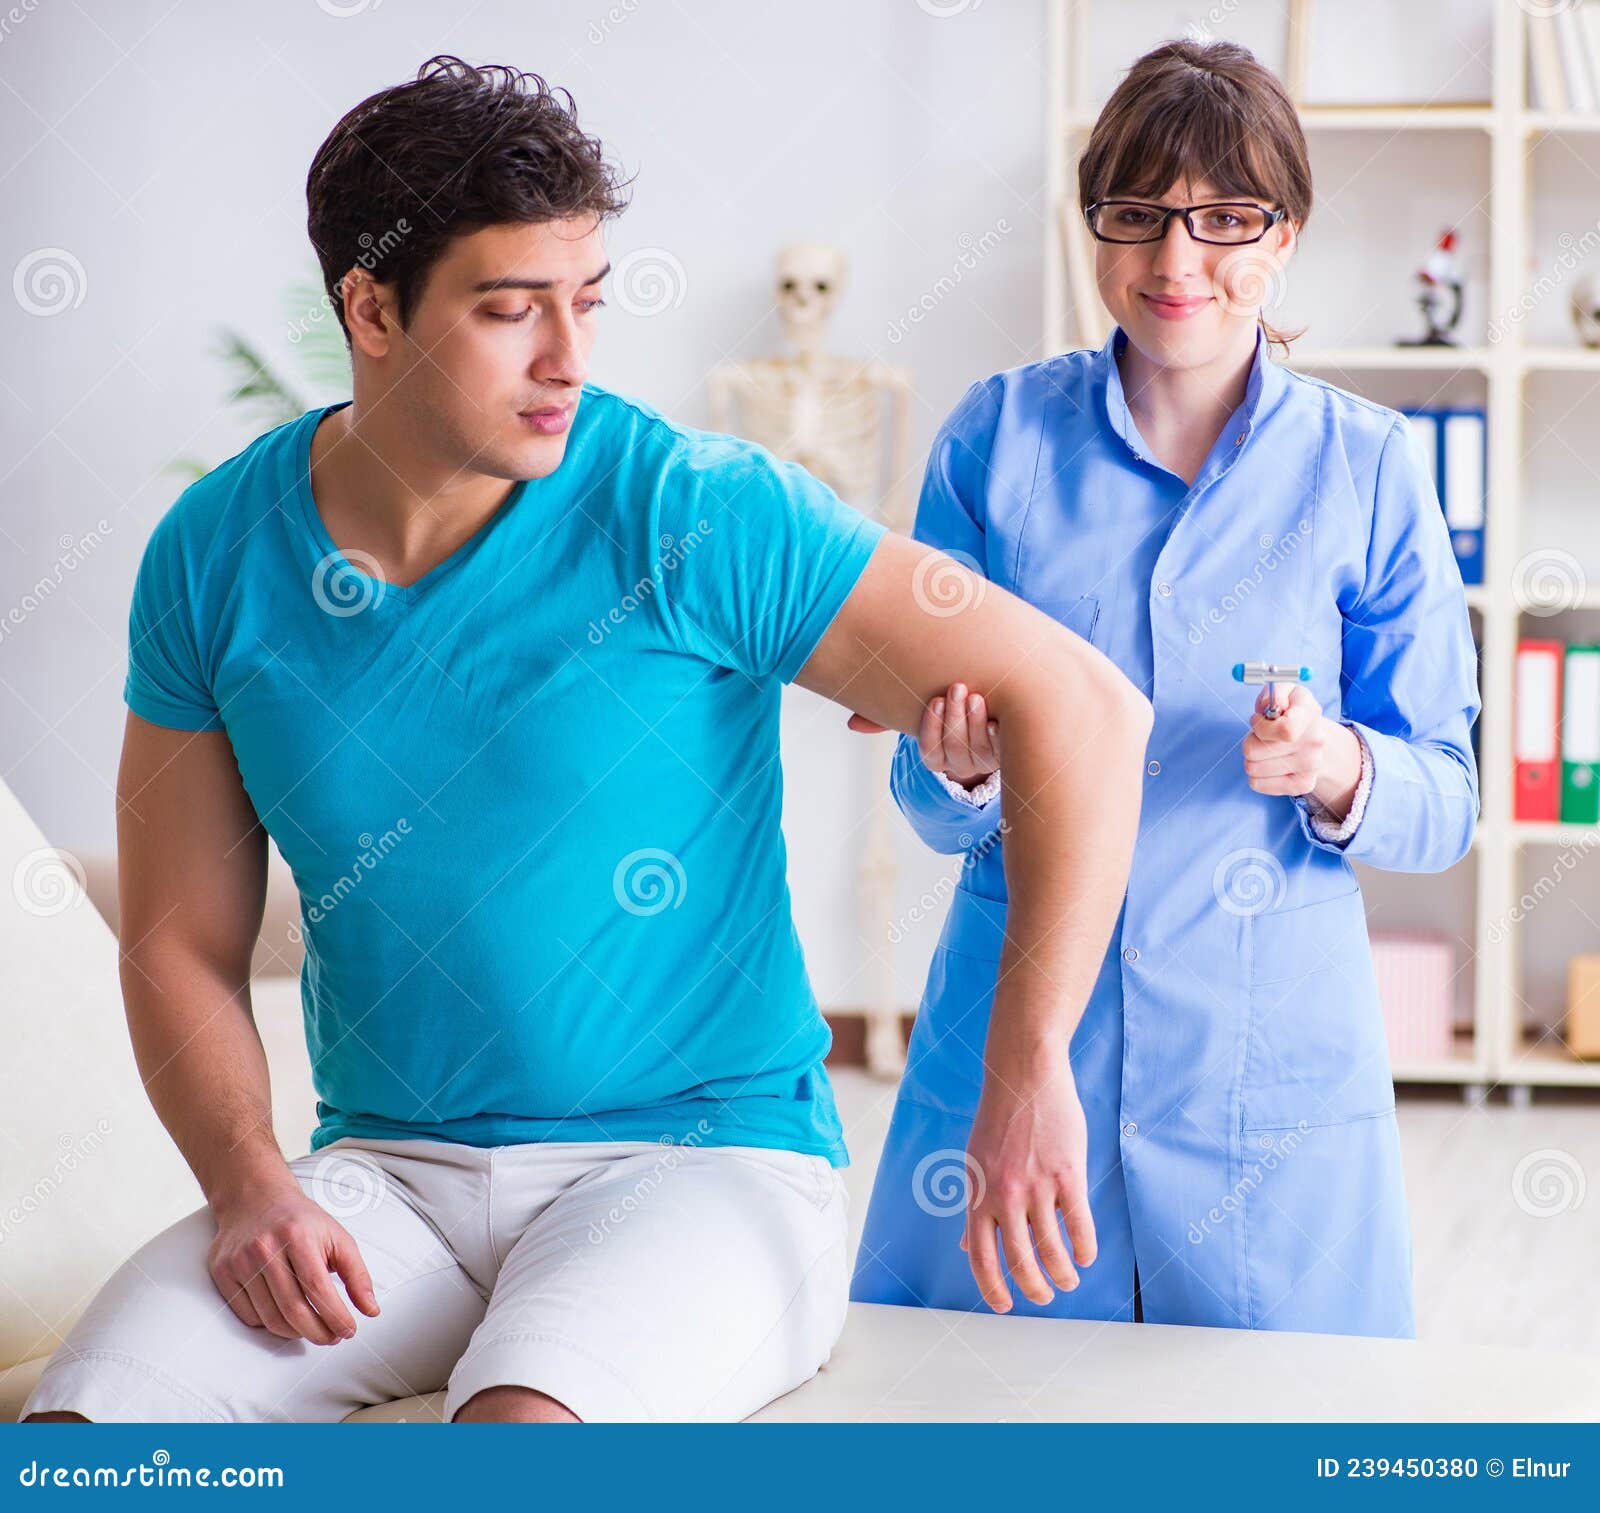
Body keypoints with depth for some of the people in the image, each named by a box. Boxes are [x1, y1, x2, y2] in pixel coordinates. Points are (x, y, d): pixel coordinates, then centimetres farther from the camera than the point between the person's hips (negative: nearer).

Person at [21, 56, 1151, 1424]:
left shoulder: (701, 515, -10)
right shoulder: (217, 554, 2)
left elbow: (1083, 705, -12)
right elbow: (183, 942, 8)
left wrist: (1028, 1065, -19)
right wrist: (249, 1183, -11)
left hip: (702, 1158, -3)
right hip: (387, 1171, 4)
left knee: (521, 1423, -35)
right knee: (71, 1414, -20)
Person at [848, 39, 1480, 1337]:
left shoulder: (1367, 468, -1)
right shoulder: (996, 438, 1)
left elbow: (1446, 802, 0)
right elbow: (930, 802, 4)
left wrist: (1339, 770, -20)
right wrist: (960, 766, -18)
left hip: (1269, 1056, 0)